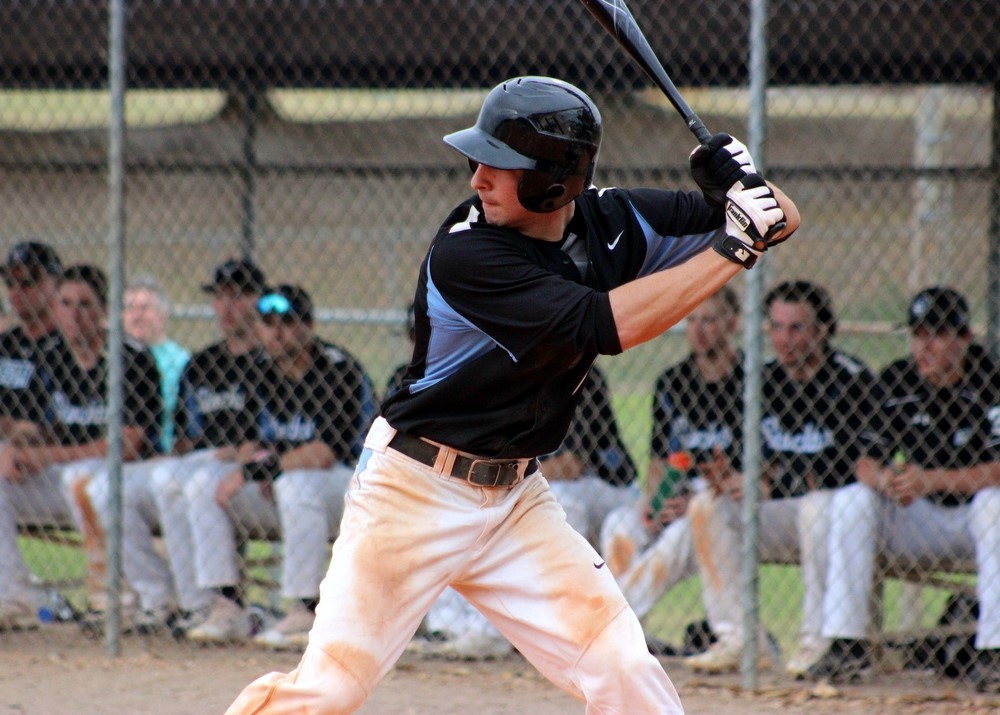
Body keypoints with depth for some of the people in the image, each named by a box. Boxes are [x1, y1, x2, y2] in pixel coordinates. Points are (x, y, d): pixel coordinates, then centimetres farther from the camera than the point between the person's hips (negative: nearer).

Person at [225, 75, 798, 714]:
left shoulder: (610, 222, -4)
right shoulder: (465, 255, -23)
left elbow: (780, 220, 2)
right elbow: (610, 324, -31)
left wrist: (747, 189, -22)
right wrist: (734, 246, -28)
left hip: (516, 497, 5)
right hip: (417, 490, -5)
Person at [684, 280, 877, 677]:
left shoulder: (852, 380, -11)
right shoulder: (763, 380, 8)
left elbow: (844, 467, -20)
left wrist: (766, 485, -26)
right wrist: (730, 478, -16)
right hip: (781, 516, 6)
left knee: (817, 506, -37)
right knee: (706, 506, -13)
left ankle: (818, 641, -31)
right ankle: (739, 641, -13)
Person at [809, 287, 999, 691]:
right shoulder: (897, 382, -2)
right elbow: (866, 463, -3)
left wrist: (931, 480, -37)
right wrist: (884, 480, -29)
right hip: (921, 520, 4)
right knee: (851, 500, -17)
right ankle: (847, 645, -18)